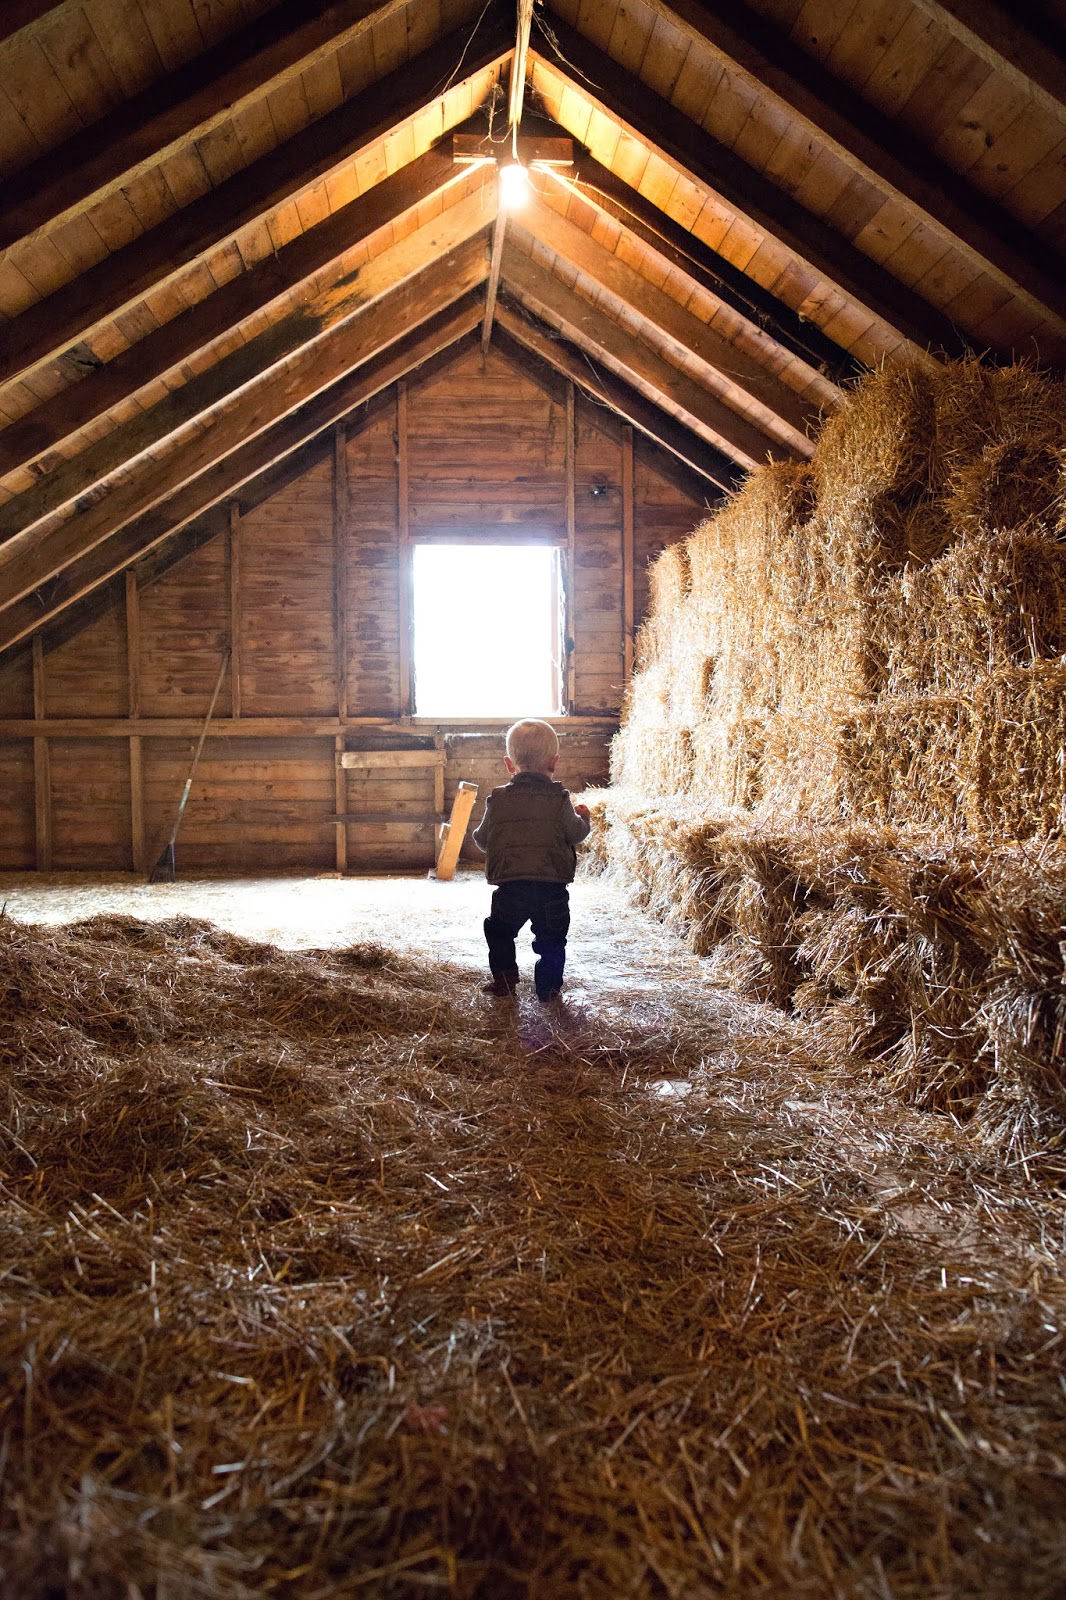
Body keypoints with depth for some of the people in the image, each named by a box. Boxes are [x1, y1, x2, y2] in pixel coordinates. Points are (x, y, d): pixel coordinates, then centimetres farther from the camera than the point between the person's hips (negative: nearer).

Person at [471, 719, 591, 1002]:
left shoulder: (498, 800, 1)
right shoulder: (559, 799, -3)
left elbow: (482, 840, 8)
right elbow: (575, 833, 1)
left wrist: (477, 833, 31)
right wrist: (583, 818, 22)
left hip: (510, 886, 1)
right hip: (552, 885, 0)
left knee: (499, 931, 22)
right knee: (551, 938, 15)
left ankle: (504, 980, 21)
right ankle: (548, 987, 17)